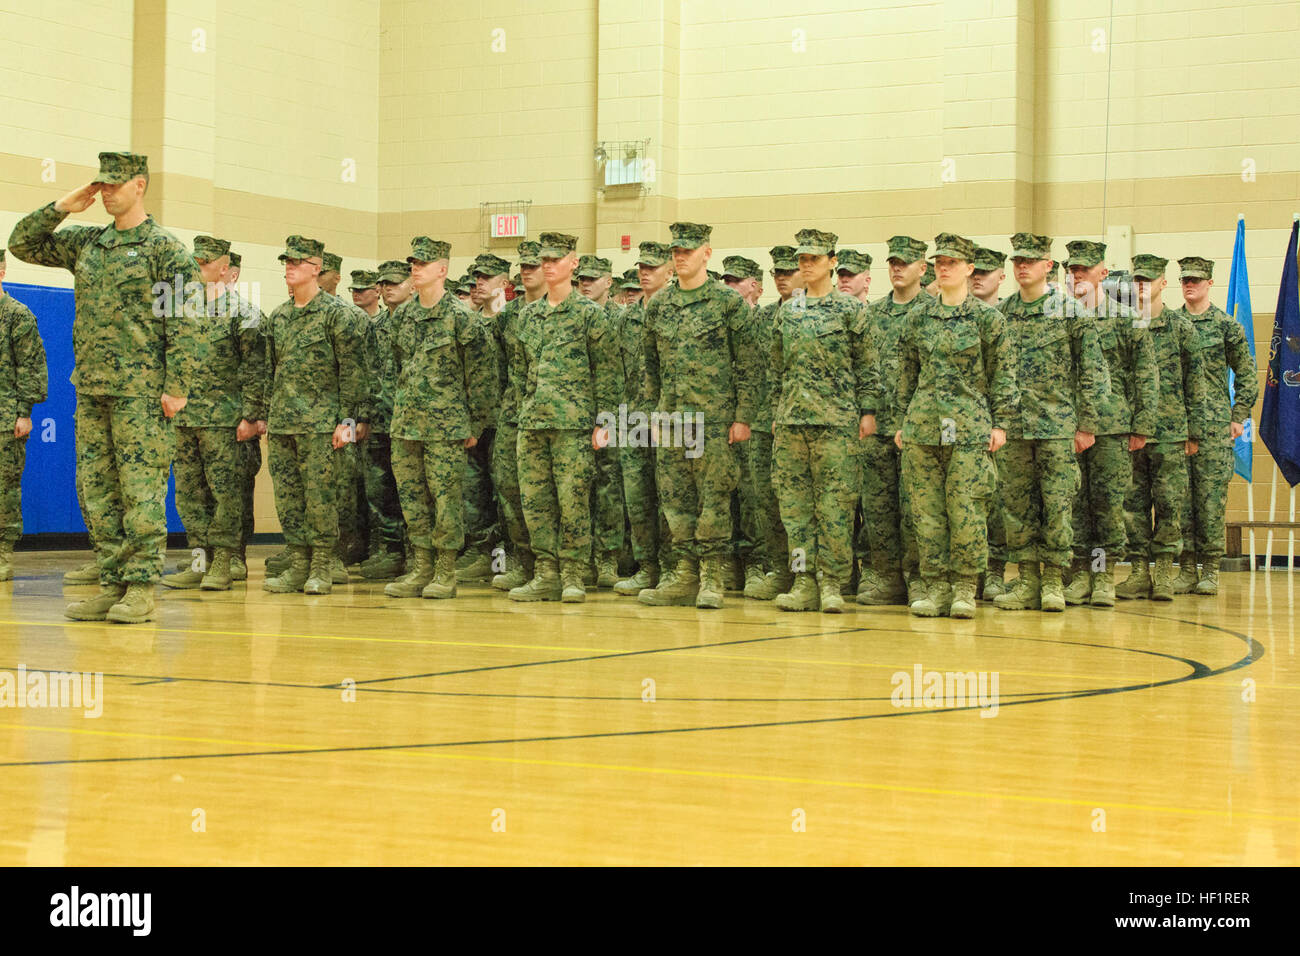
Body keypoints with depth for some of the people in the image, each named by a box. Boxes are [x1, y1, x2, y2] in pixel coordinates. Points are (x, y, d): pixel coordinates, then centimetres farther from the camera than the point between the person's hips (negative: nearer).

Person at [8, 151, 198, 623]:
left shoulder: (166, 248, -3)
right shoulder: (86, 243, 15)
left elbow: (180, 323, -8)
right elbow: (22, 243, 20)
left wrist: (176, 386, -15)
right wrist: (61, 208, 7)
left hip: (141, 390, -7)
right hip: (91, 389, 7)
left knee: (141, 490, -5)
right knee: (96, 490, 7)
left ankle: (142, 588, -2)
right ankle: (112, 584, 13)